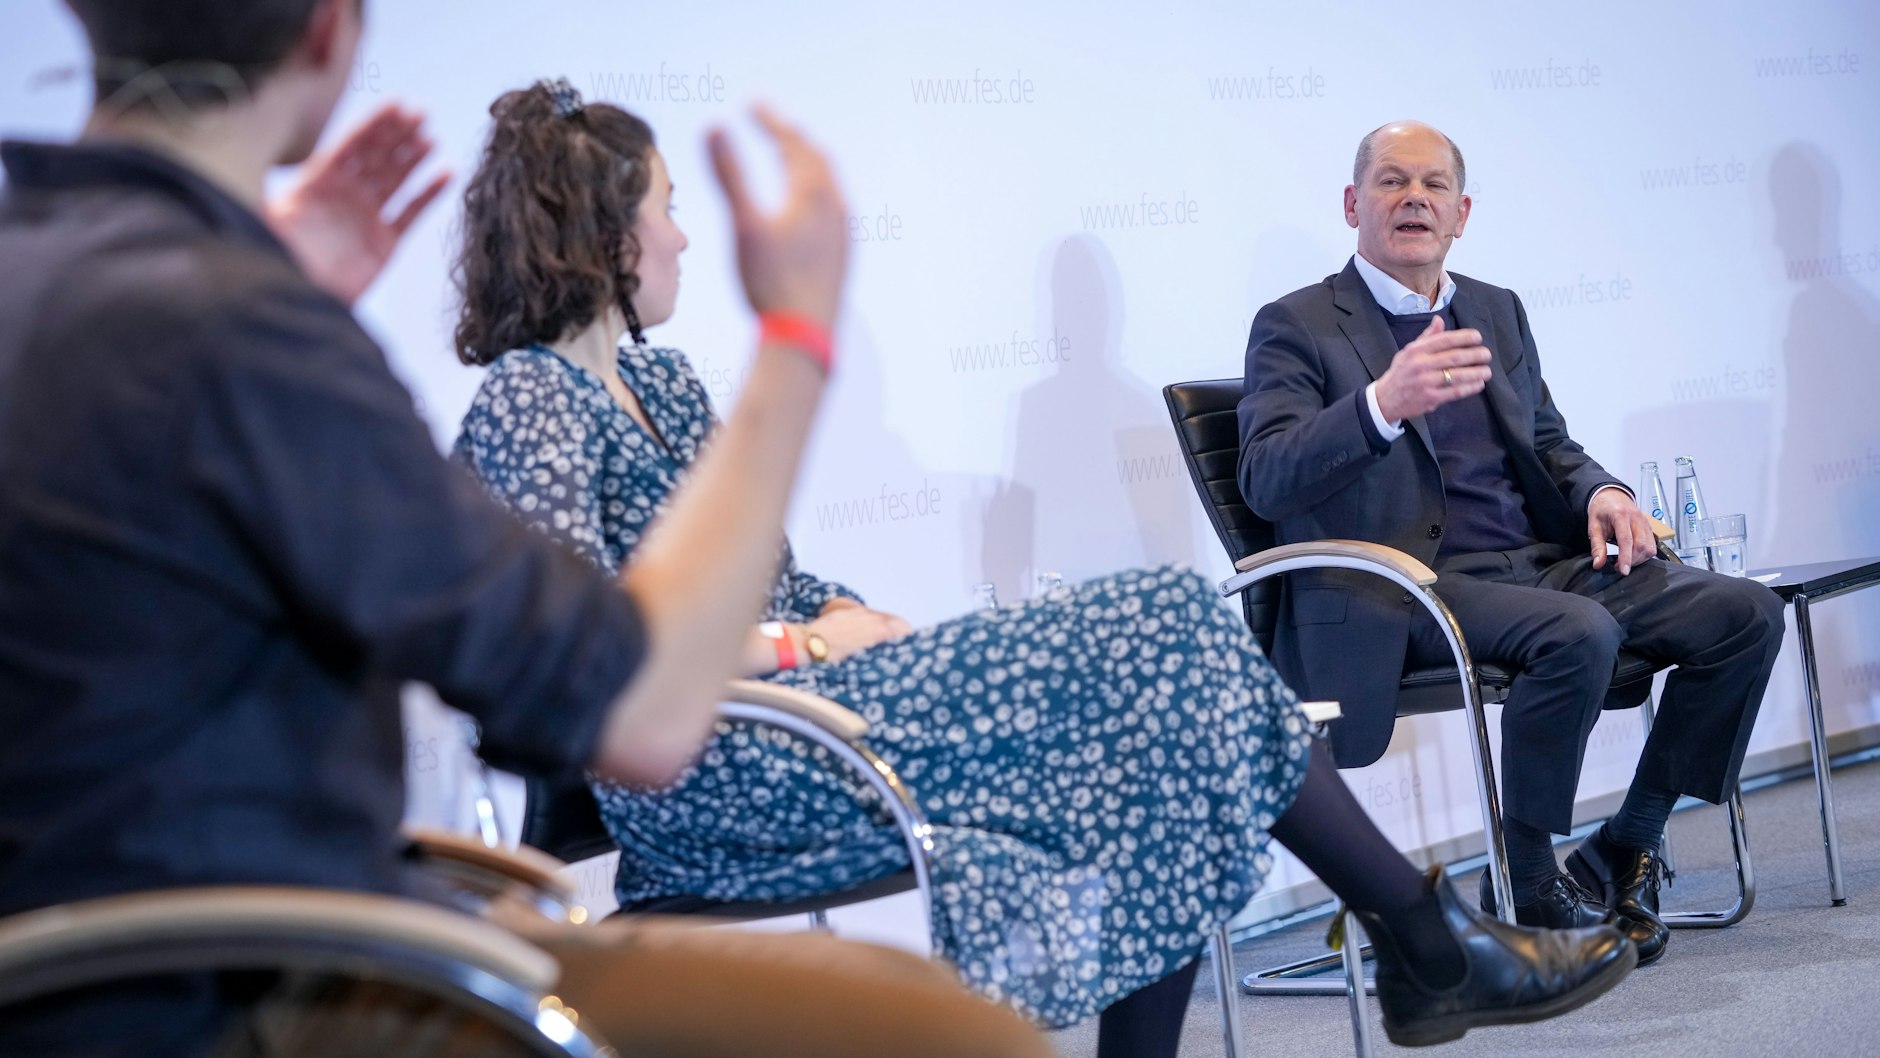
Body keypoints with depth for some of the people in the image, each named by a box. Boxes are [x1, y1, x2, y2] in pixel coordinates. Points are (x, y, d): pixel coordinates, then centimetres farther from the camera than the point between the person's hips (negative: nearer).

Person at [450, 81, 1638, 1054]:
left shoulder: (659, 378, 18)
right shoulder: (526, 403, -10)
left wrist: (851, 617, 1)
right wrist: (795, 646, -13)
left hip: (783, 705, 9)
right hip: (712, 774, -9)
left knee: (1160, 627, -8)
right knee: (1156, 648, -13)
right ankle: (1428, 938, -3)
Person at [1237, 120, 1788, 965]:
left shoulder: (1497, 312, 20)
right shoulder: (1296, 327, -1)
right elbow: (1265, 480, -16)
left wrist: (1600, 491, 3)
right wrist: (1383, 404, -34)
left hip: (1543, 564, 7)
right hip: (1407, 591, -7)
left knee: (1746, 613, -9)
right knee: (1580, 632, -34)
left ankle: (1626, 845, 2)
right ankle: (1523, 885, -16)